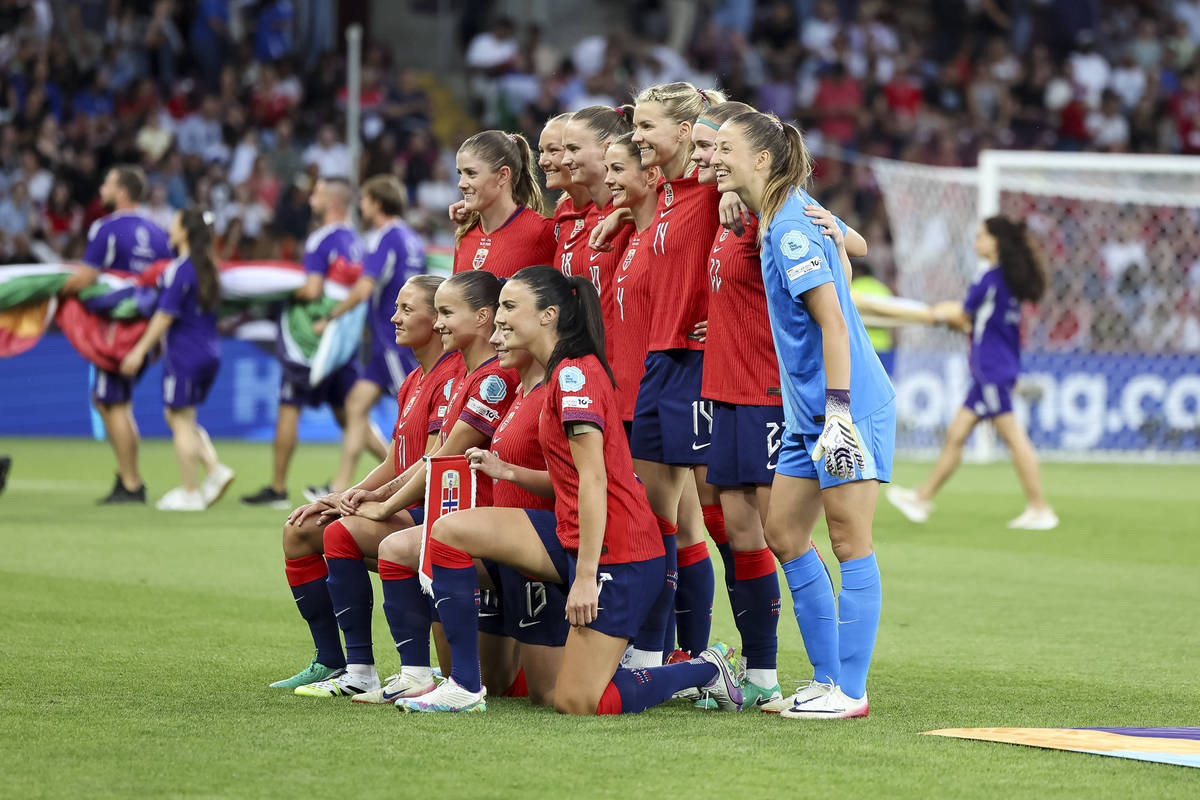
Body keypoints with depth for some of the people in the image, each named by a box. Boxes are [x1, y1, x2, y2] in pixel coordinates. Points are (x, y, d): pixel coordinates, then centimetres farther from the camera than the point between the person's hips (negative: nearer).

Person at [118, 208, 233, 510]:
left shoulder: (180, 269, -14)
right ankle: (215, 469, 5)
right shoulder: (207, 268, 11)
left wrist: (141, 350, -12)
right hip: (210, 352, 8)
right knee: (179, 417, 19)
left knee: (181, 421, -1)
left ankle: (190, 493, 1)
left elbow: (166, 315, -17)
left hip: (185, 352, -8)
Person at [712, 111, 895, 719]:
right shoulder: (801, 216, 11)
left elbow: (832, 322, -20)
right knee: (784, 534, 9)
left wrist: (838, 411, -23)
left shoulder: (792, 229, -16)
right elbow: (845, 246, 30)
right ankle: (827, 679, 15)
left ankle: (850, 690, -2)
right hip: (805, 412, 10)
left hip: (850, 401, -10)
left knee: (848, 538, -6)